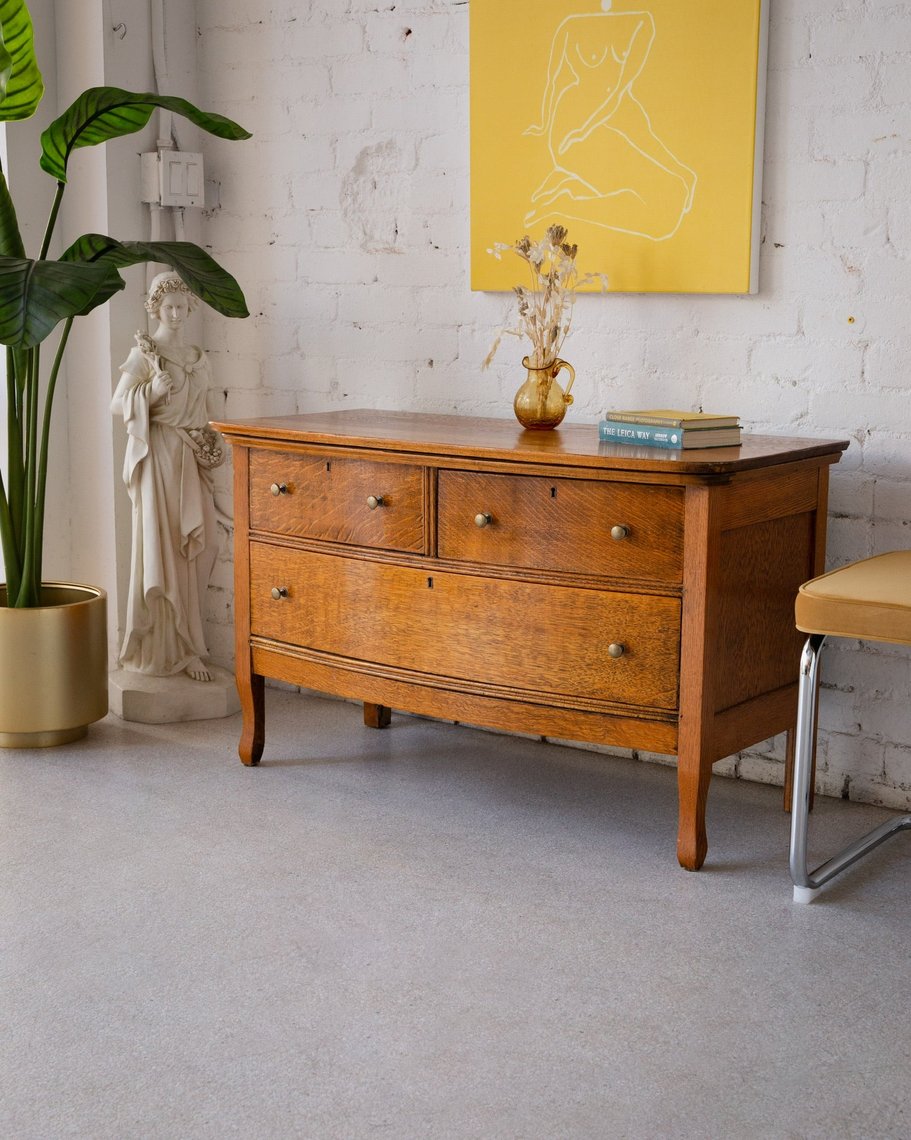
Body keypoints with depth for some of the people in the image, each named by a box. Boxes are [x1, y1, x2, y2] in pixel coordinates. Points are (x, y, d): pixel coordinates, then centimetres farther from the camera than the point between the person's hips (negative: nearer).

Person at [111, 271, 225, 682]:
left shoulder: (197, 358, 15)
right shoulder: (143, 354, -4)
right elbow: (118, 403, -9)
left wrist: (211, 443, 8)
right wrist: (152, 390, -24)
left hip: (192, 461, 6)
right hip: (158, 458, -6)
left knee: (194, 549, 4)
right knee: (163, 550, -6)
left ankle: (183, 643, 14)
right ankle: (172, 649, -2)